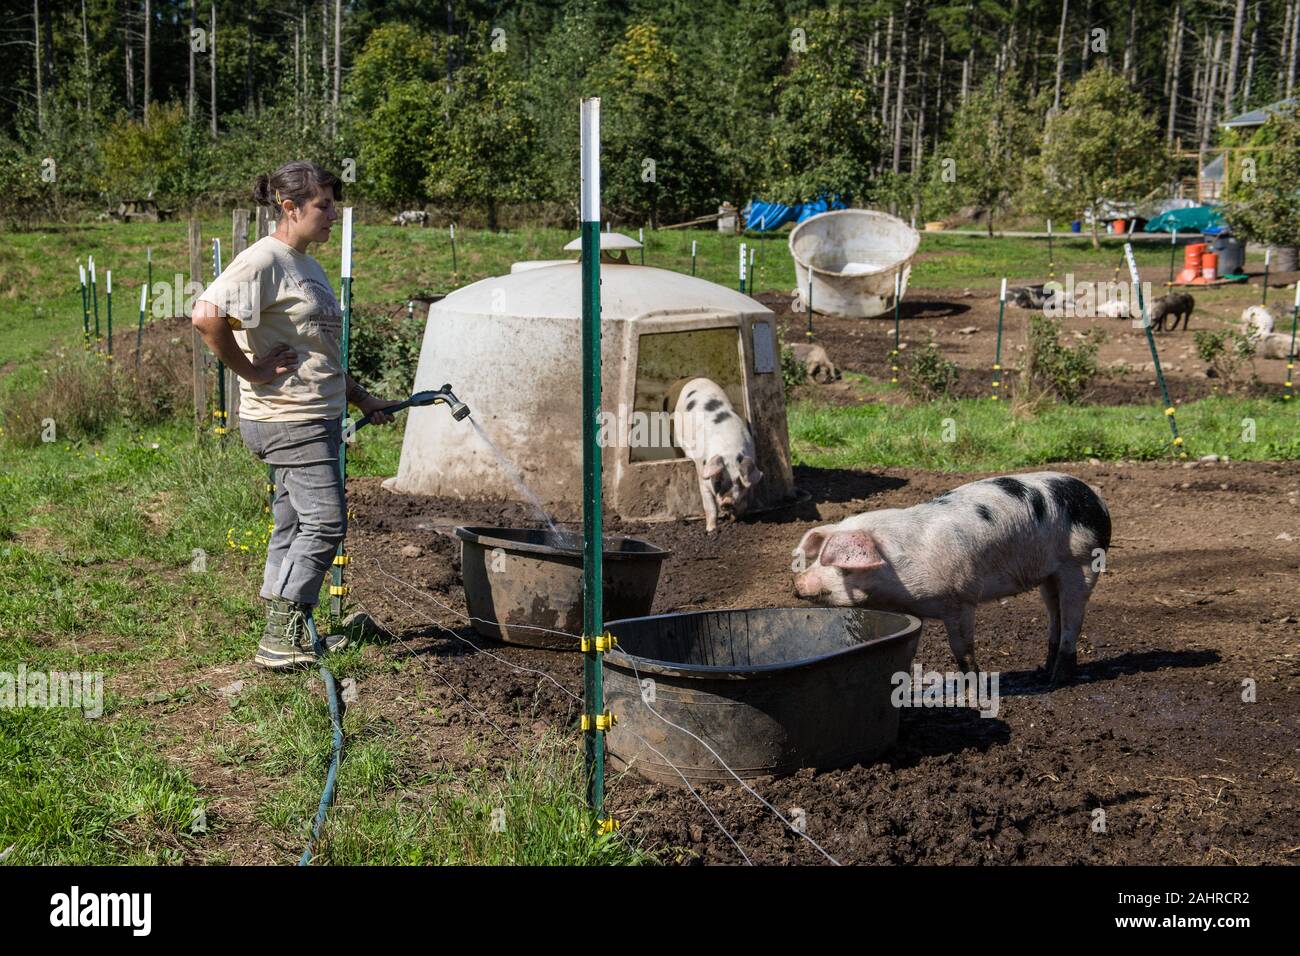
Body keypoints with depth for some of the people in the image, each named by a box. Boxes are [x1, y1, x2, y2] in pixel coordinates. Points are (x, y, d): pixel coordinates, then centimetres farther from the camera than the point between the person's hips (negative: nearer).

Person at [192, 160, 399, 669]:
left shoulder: (307, 266, 19)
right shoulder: (263, 261, -13)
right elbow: (206, 316, -27)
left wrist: (360, 398, 25)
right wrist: (250, 370, -19)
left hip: (317, 418, 10)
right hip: (287, 420, -10)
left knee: (295, 526, 12)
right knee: (325, 521, -11)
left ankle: (286, 637, 20)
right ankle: (280, 640, -6)